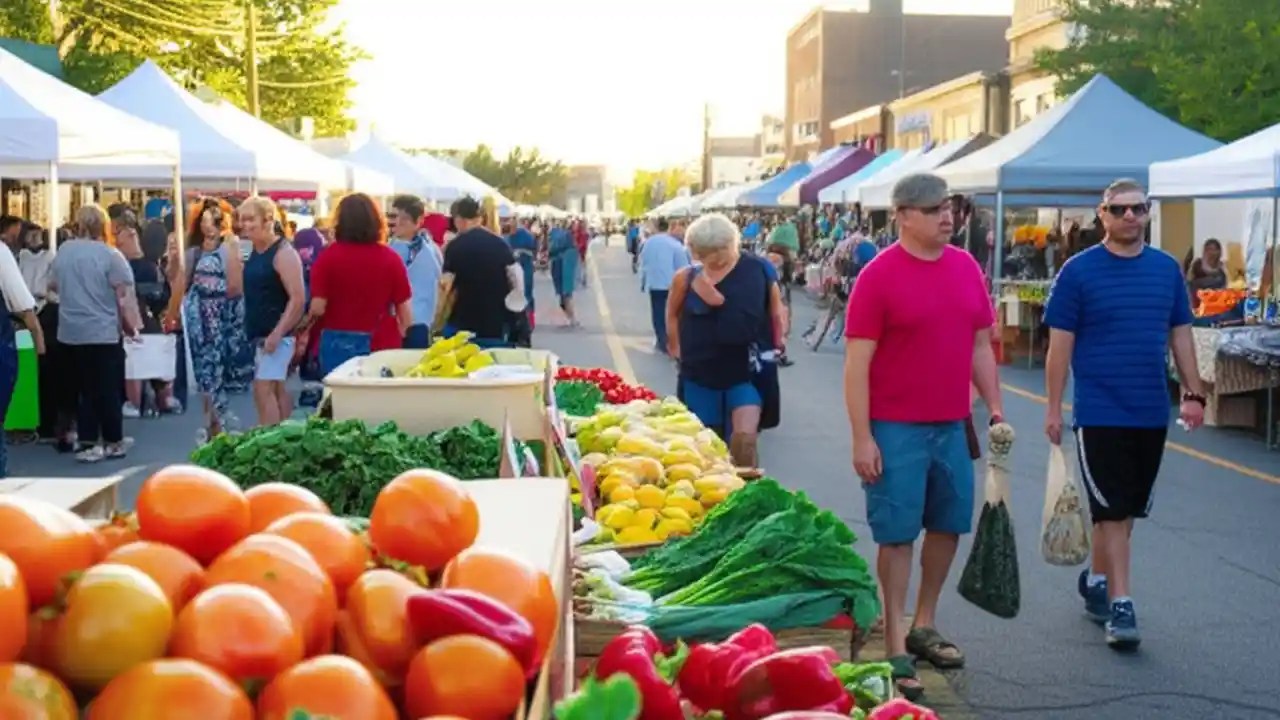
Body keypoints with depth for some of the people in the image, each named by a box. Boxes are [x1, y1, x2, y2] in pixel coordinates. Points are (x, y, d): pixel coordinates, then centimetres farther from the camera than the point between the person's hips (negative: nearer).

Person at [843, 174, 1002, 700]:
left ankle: (924, 627, 33)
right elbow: (856, 364, -13)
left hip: (953, 425, 6)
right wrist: (862, 437, -16)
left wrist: (995, 410, 9)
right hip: (897, 430, -6)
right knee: (897, 535, 1)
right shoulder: (878, 275, -12)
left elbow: (981, 346, 14)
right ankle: (896, 649, 10)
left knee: (948, 526, 15)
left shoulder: (967, 267, 6)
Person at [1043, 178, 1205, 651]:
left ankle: (1096, 579, 33)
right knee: (1112, 510, -3)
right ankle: (1120, 605, 2)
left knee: (1127, 509, 14)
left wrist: (1194, 393, 6)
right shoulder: (1079, 271, -6)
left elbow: (1180, 334, 13)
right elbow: (1060, 344, -5)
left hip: (1152, 413, 5)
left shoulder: (1167, 269, 6)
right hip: (1099, 413, -4)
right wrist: (1053, 408, -7)